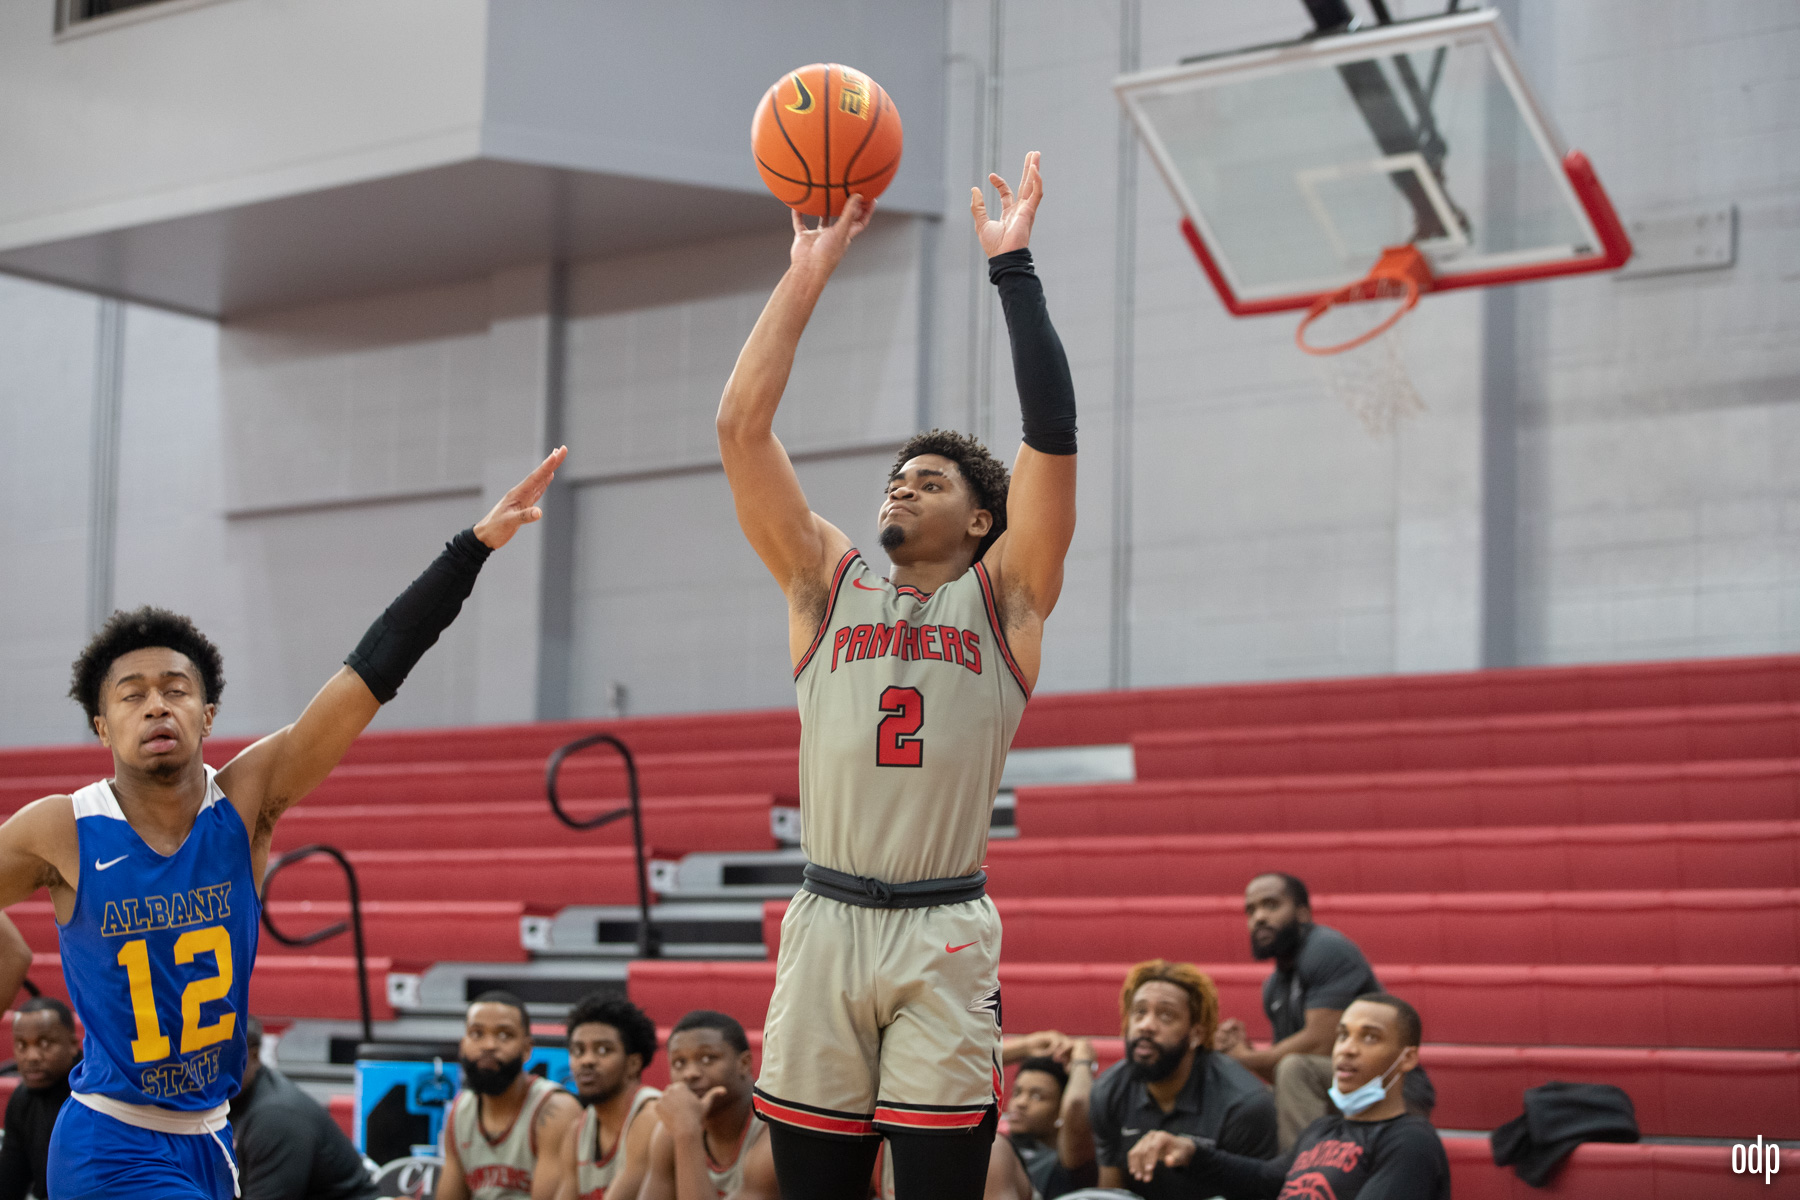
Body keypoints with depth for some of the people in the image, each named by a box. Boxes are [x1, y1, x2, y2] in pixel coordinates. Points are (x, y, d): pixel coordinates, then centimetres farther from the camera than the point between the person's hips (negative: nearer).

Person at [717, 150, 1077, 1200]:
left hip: (944, 936, -3)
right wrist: (807, 278, 3)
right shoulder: (830, 584, 14)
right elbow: (742, 427, 6)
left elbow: (1054, 435, -6)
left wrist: (1013, 267, -5)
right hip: (826, 926, 3)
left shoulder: (1002, 597, 7)